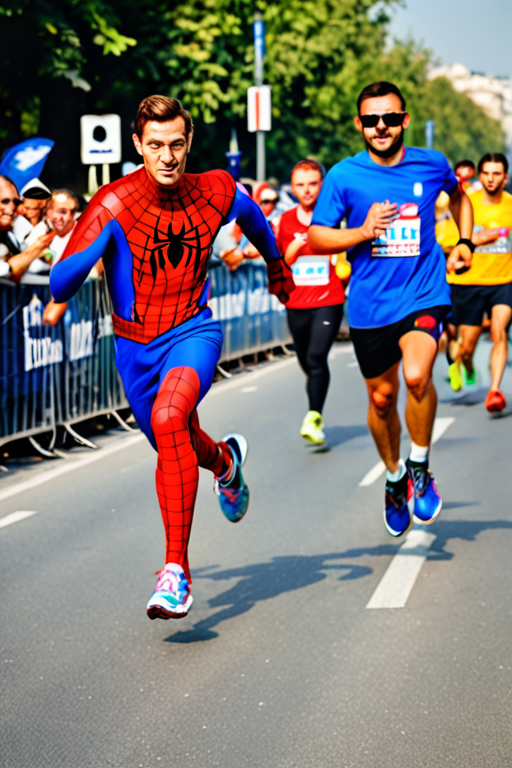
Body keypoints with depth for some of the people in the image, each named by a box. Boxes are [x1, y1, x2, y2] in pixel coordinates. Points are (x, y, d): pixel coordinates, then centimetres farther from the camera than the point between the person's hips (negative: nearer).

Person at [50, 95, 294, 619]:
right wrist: (89, 250, -37)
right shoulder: (113, 206, -18)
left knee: (168, 419, -30)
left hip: (193, 331, -2)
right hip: (135, 345, 2)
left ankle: (176, 568, -28)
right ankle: (224, 460, 59)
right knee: (176, 445, 20)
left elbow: (253, 220, 18)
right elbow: (60, 283, -24)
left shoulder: (216, 193, -9)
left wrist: (276, 265, 30)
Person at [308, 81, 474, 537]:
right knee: (382, 397, 11)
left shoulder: (432, 166, 1)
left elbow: (459, 196, 24)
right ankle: (394, 476, 38)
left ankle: (420, 468, -4)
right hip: (370, 305, 1)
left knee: (417, 374, -26)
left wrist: (465, 243, 11)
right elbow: (316, 238, -1)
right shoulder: (343, 176, -4)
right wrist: (364, 232, -16)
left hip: (423, 296, -1)